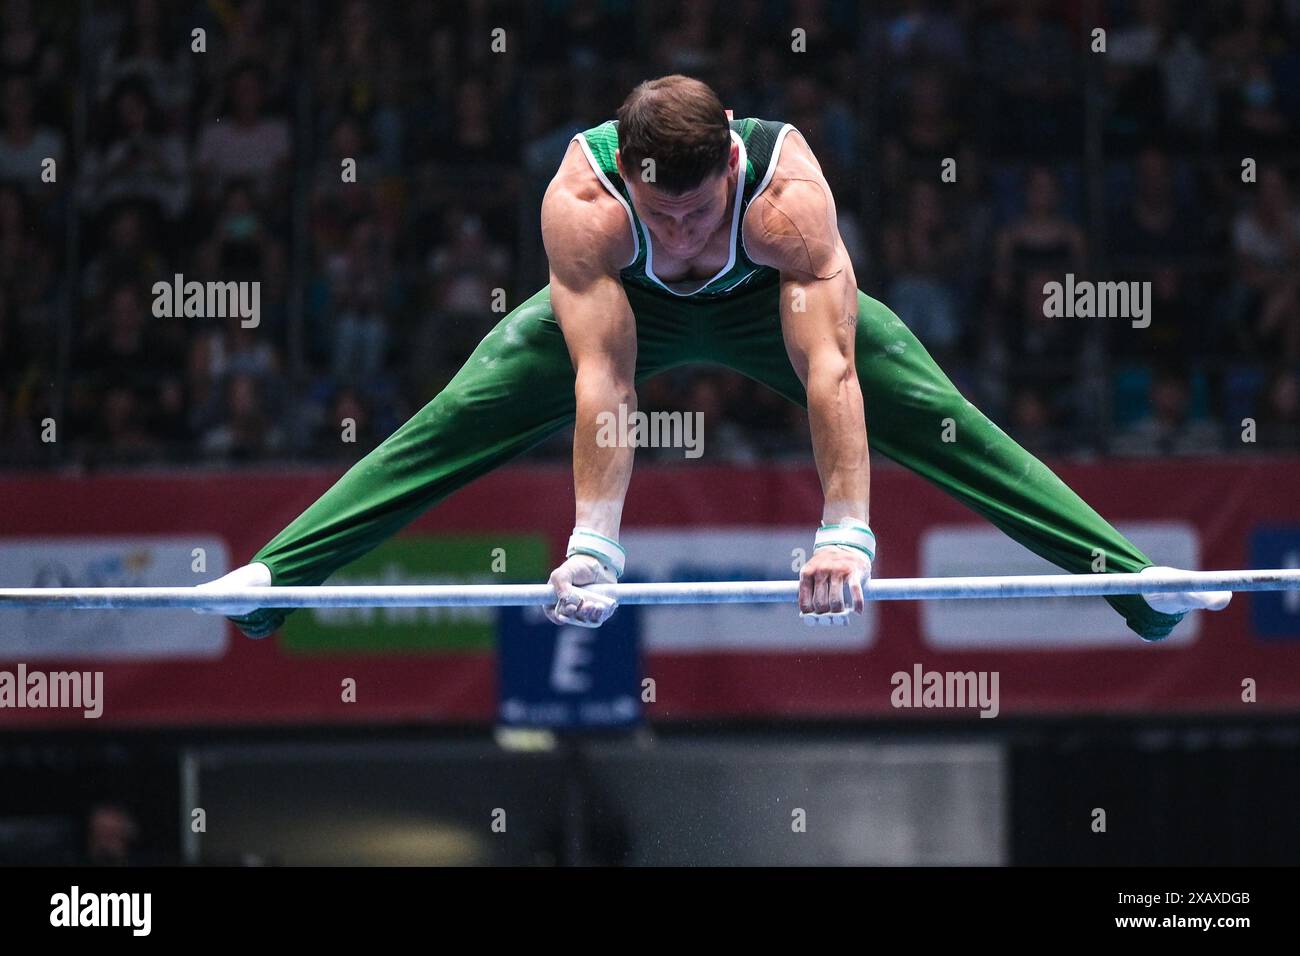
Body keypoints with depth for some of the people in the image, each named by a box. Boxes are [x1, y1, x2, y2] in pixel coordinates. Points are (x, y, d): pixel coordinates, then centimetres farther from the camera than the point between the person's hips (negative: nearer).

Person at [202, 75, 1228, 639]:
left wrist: (847, 533, -53)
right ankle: (275, 576, -7)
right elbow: (602, 382, -44)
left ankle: (1135, 578, -11)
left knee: (938, 419, -11)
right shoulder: (582, 201, -41)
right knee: (454, 423, -11)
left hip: (766, 301, -1)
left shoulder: (789, 192, -43)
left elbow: (830, 372, -46)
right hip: (624, 306, 1)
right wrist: (594, 543, -52)